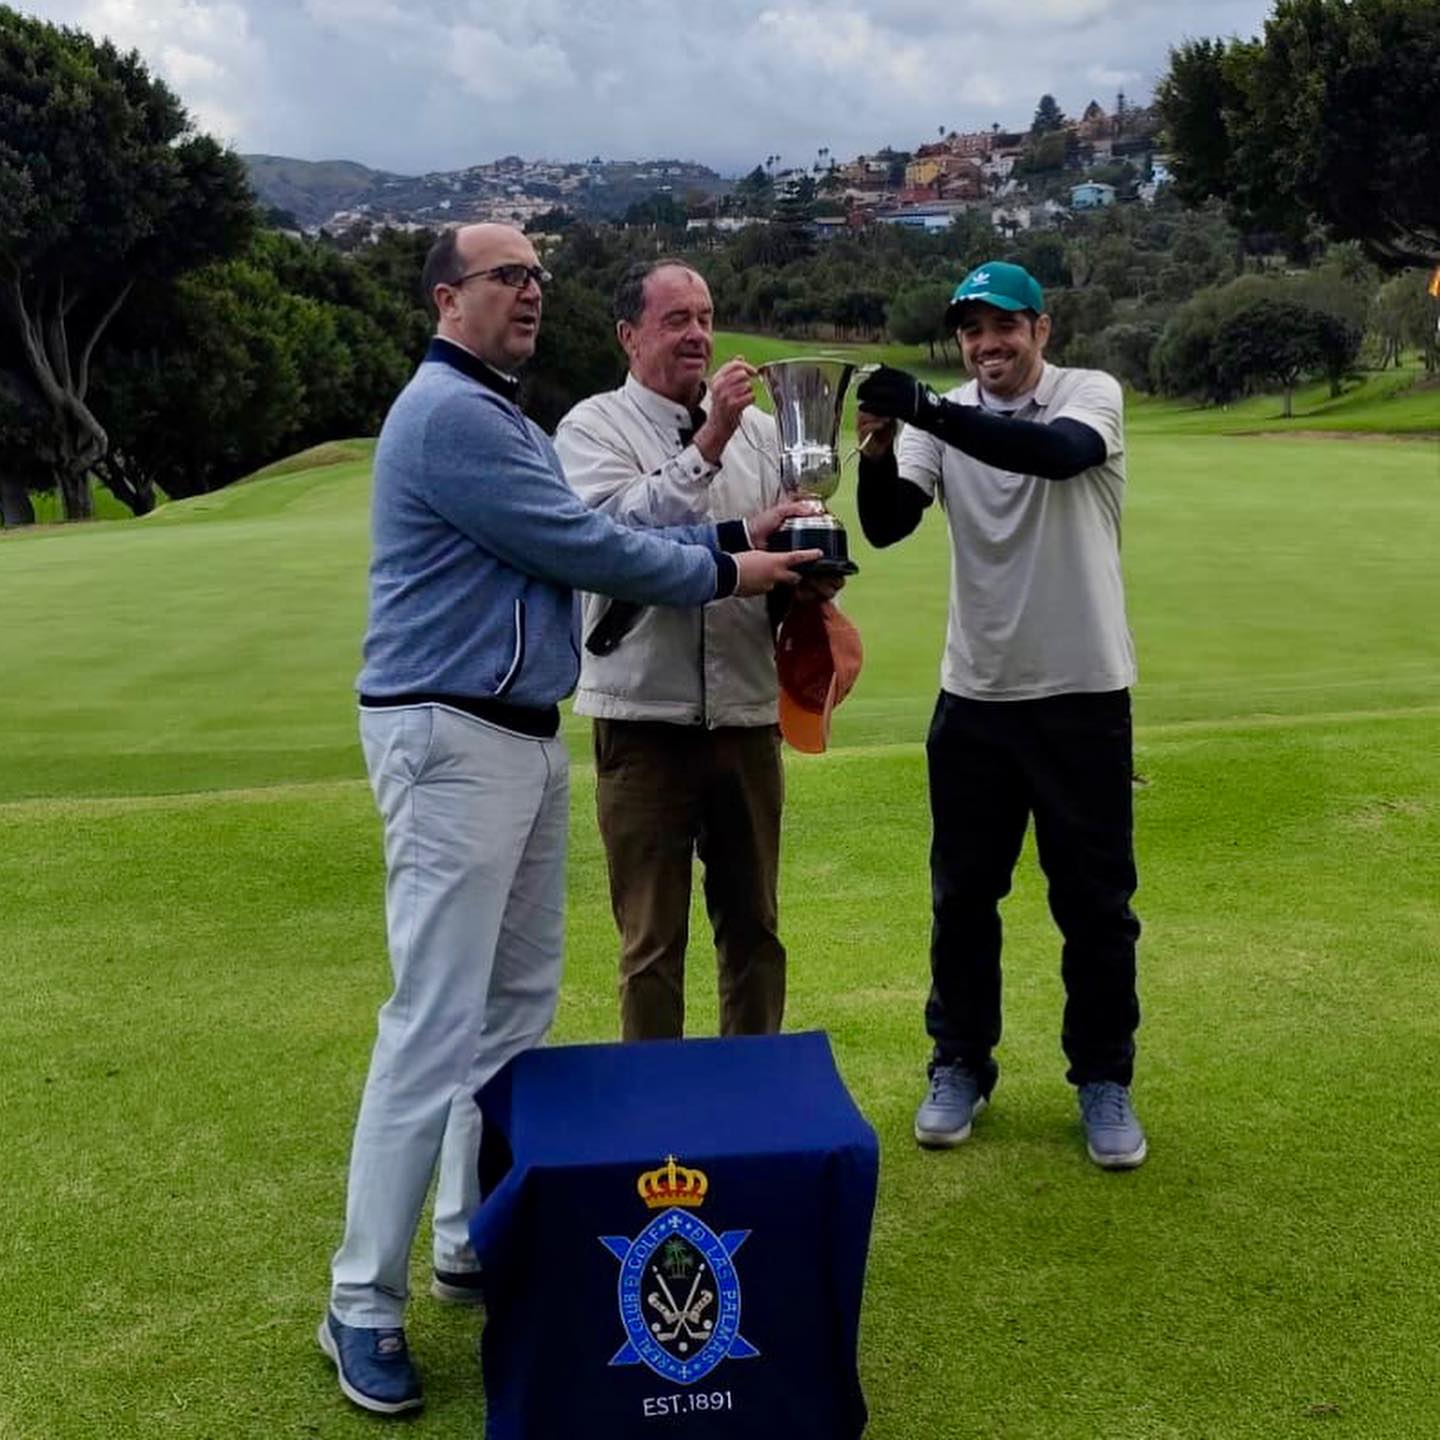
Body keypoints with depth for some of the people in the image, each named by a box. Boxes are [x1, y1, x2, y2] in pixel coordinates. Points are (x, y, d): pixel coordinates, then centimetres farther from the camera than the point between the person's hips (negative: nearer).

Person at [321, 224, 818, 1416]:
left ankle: (473, 1241, 25)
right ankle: (364, 1304, 1)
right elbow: (583, 551, -15)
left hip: (525, 736, 10)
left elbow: (583, 540, 17)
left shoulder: (499, 414, 20)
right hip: (452, 740, -10)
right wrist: (723, 577, -2)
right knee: (440, 1024, -9)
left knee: (518, 1006, 13)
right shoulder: (450, 413, -14)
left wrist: (729, 537, 10)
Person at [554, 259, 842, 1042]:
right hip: (645, 718, -4)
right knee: (652, 939, 5)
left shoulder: (756, 427, 10)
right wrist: (708, 442, -22)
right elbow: (622, 529, -20)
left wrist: (810, 581, -9)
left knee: (753, 926, 15)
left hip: (746, 712, 4)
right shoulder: (593, 427, -3)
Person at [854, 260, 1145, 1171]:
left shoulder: (1092, 396, -6)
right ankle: (961, 1067, 28)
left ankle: (1104, 1081, 23)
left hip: (1082, 693, -3)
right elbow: (888, 527, -9)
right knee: (963, 894, 12)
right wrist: (877, 452, -28)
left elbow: (1058, 453, -29)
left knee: (1096, 899, 7)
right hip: (975, 694, 3)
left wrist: (932, 412, -38)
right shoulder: (942, 421, 2)